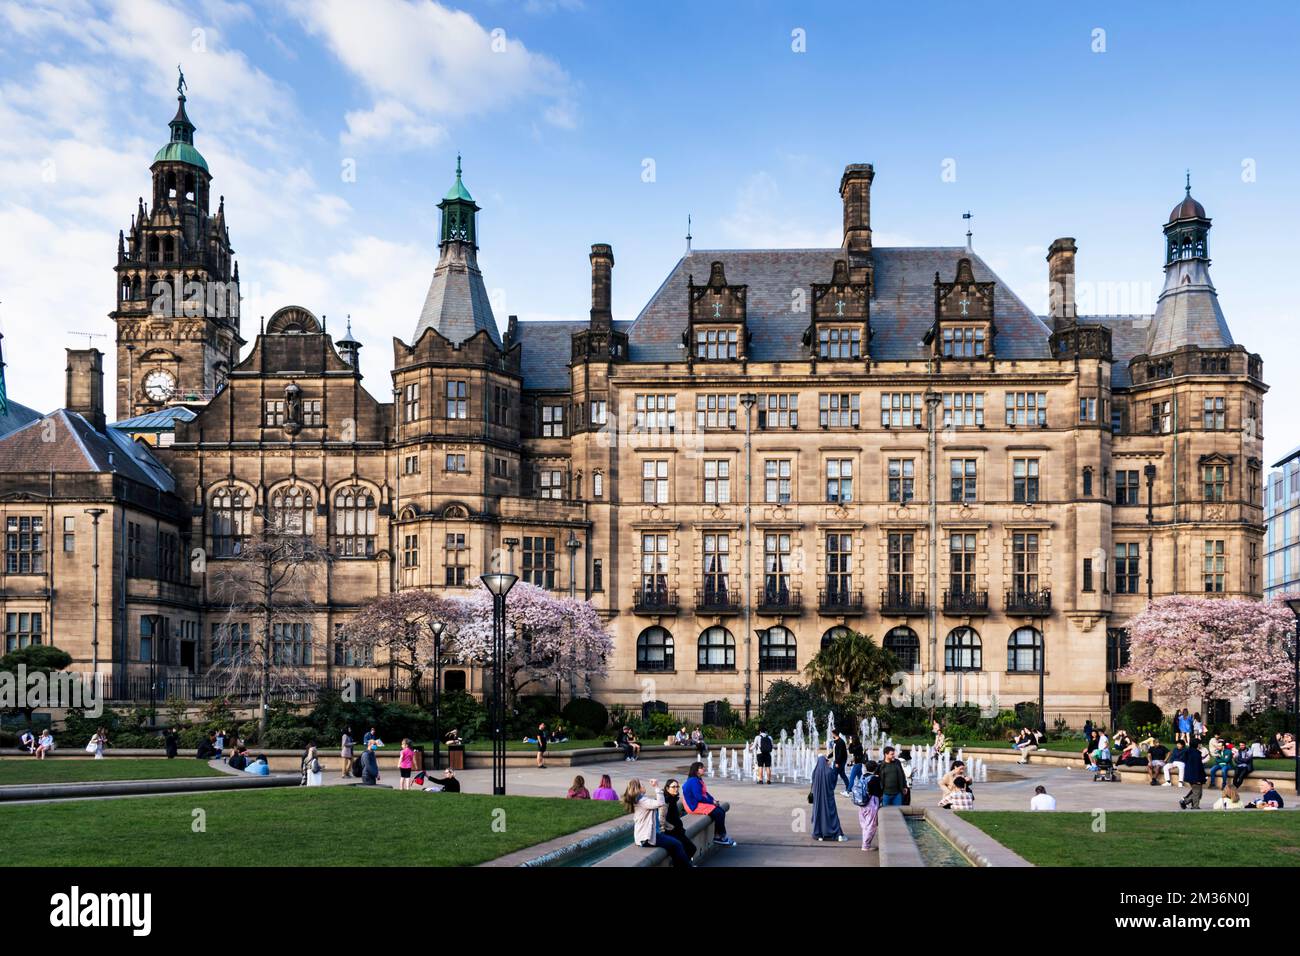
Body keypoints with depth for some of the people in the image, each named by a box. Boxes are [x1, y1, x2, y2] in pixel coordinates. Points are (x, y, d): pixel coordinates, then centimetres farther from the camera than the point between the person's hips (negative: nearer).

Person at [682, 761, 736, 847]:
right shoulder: (693, 781, -20)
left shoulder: (698, 780, 13)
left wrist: (713, 800, 3)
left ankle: (718, 836, 0)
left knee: (722, 811, 0)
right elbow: (699, 797, -23)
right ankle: (720, 836, -1)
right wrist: (712, 801, -13)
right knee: (718, 813, -16)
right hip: (695, 806, -11)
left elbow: (705, 793, 19)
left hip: (701, 803, 11)